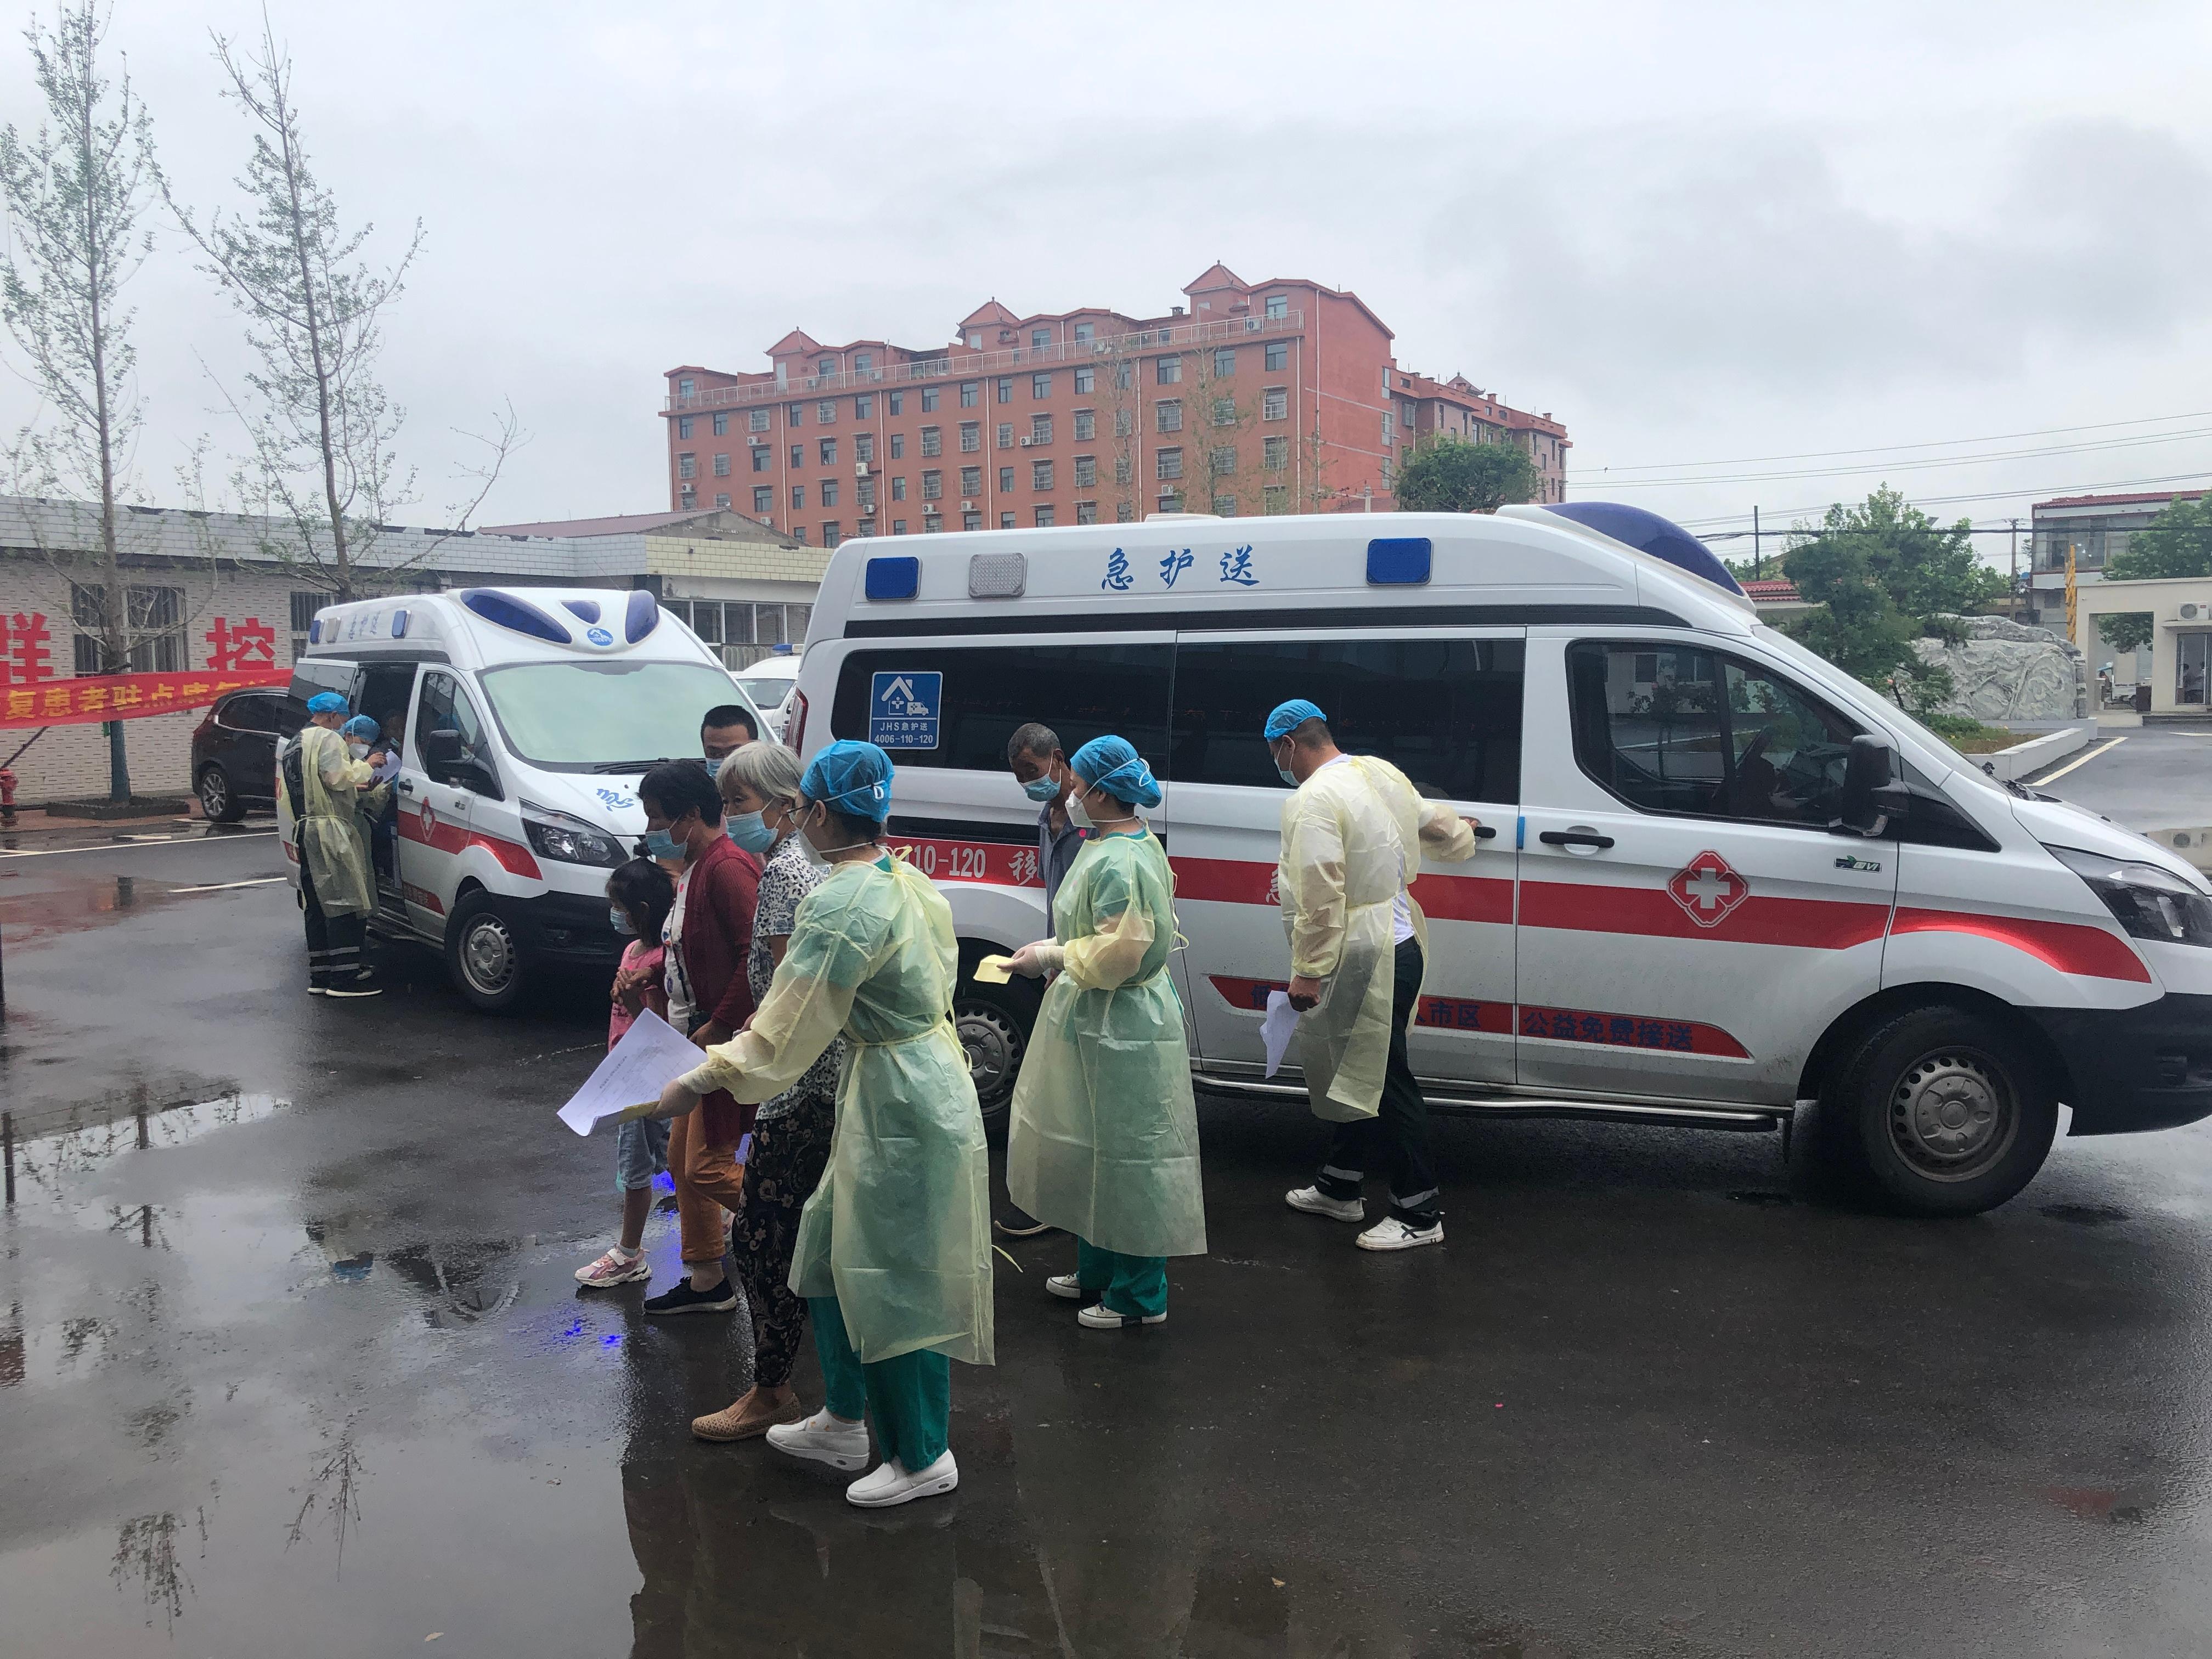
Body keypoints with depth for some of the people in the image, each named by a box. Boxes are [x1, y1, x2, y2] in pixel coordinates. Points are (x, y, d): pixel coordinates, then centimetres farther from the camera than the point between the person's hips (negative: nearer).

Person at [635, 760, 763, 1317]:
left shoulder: (727, 867, -20)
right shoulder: (693, 867, 14)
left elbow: (757, 954, -26)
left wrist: (719, 1025, -23)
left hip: (728, 1039, -11)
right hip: (697, 1038, 11)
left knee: (708, 1168, -7)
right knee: (684, 1158, 16)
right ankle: (707, 1283, 28)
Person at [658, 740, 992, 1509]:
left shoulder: (842, 907, -23)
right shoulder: (906, 879, 5)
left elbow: (780, 1041, -20)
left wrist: (696, 1083, -6)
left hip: (898, 1099, -10)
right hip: (925, 1068, 10)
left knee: (892, 1280, 5)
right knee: (834, 1254, 20)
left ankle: (923, 1458, 22)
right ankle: (844, 1423, 36)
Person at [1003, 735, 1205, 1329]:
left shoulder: (1119, 863, -24)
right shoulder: (1131, 845, 11)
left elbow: (1118, 953, -27)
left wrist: (1051, 957, -16)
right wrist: (1053, 951, 9)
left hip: (1122, 1031, -11)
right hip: (1099, 1024, 11)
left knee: (1127, 1156, 1)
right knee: (1097, 1149, 21)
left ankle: (1141, 1294, 14)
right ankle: (1097, 1270, 36)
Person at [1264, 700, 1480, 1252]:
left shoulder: (1313, 801, -19)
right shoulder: (1381, 772, 9)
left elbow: (1320, 900, -23)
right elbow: (1436, 826, 23)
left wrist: (1308, 972, -17)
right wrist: (1461, 835, 46)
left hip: (1363, 959, -10)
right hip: (1398, 944, 10)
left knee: (1382, 1080, -2)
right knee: (1359, 1071, 20)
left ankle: (1419, 1214, 8)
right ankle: (1340, 1186, 34)